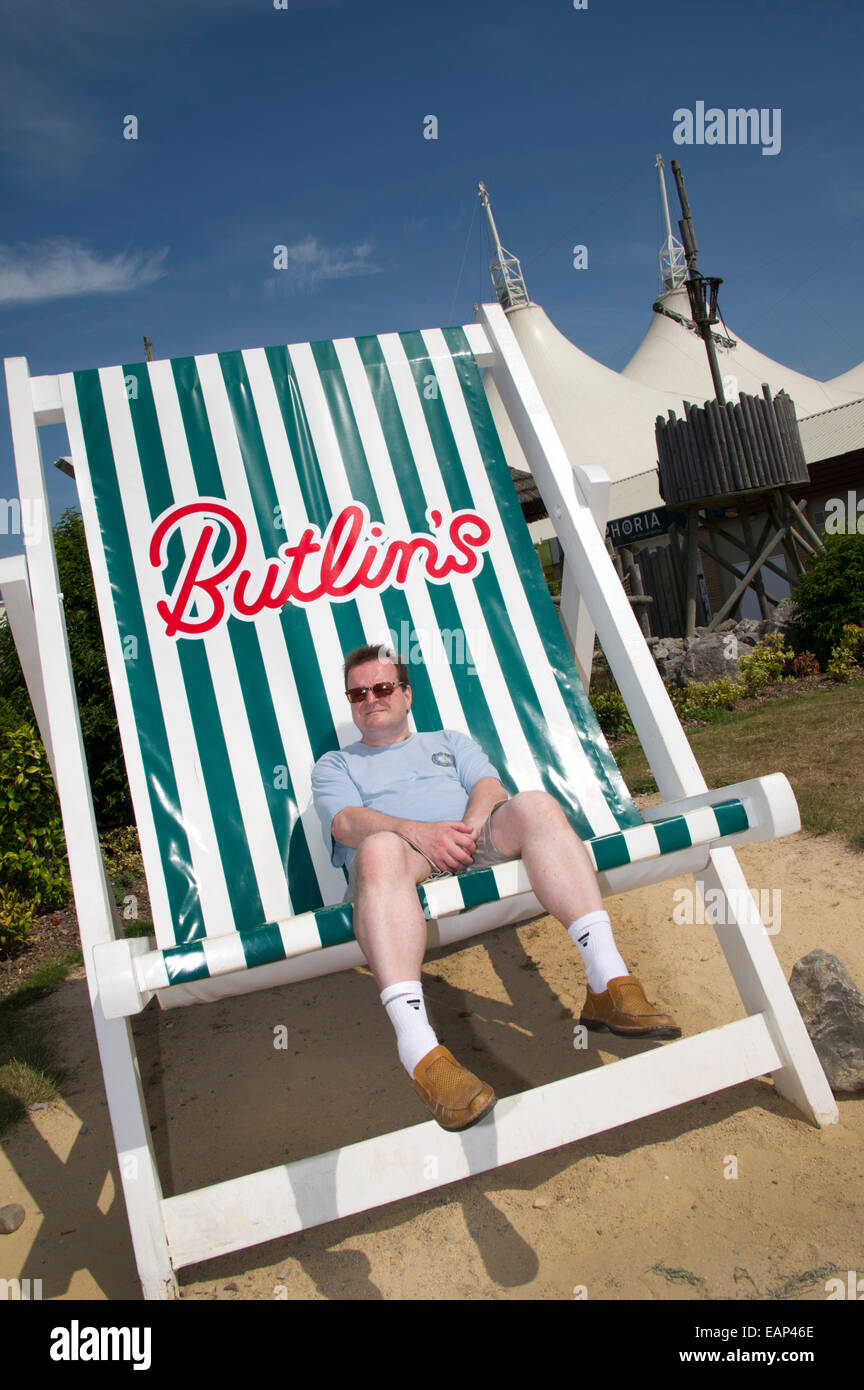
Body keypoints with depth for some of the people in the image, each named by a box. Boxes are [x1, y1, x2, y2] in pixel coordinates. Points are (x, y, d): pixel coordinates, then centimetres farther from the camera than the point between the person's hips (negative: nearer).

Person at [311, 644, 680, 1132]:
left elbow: (490, 787, 14)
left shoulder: (450, 741, 34)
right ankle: (422, 1055, -53)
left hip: (480, 850, 2)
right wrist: (419, 831, -15)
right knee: (379, 849, -40)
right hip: (409, 861, -2)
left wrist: (470, 827, -11)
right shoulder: (335, 765, 28)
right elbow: (348, 822, 5)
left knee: (535, 805, -30)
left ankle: (609, 985, -39)